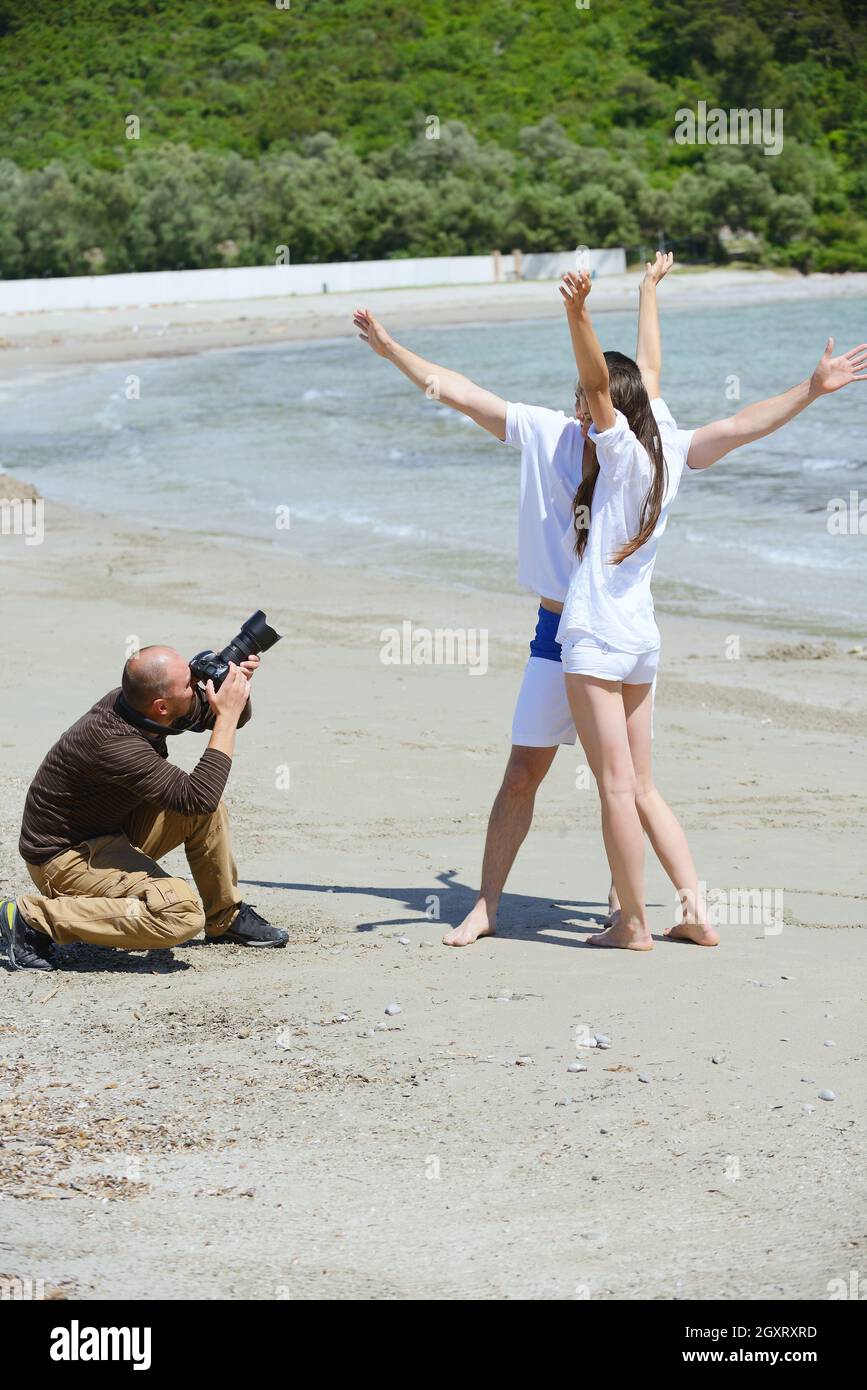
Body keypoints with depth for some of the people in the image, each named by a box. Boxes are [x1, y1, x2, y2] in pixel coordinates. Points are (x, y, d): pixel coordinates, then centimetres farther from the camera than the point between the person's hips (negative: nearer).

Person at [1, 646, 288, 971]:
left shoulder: (132, 701, -7)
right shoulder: (112, 743, -34)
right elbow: (198, 797, -37)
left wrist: (237, 686, -12)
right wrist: (228, 717, -31)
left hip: (113, 831, 9)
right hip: (63, 857, -9)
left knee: (206, 810, -2)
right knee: (182, 913, -26)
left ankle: (227, 918, 14)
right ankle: (32, 918, -17)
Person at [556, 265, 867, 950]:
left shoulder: (623, 451, -10)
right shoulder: (668, 451, 10)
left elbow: (600, 380, -25)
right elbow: (737, 428, 18)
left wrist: (579, 317, -39)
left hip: (597, 637, -9)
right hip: (642, 636, 9)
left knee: (617, 785, -3)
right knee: (641, 789, 15)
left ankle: (633, 923, 1)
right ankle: (697, 912, 12)